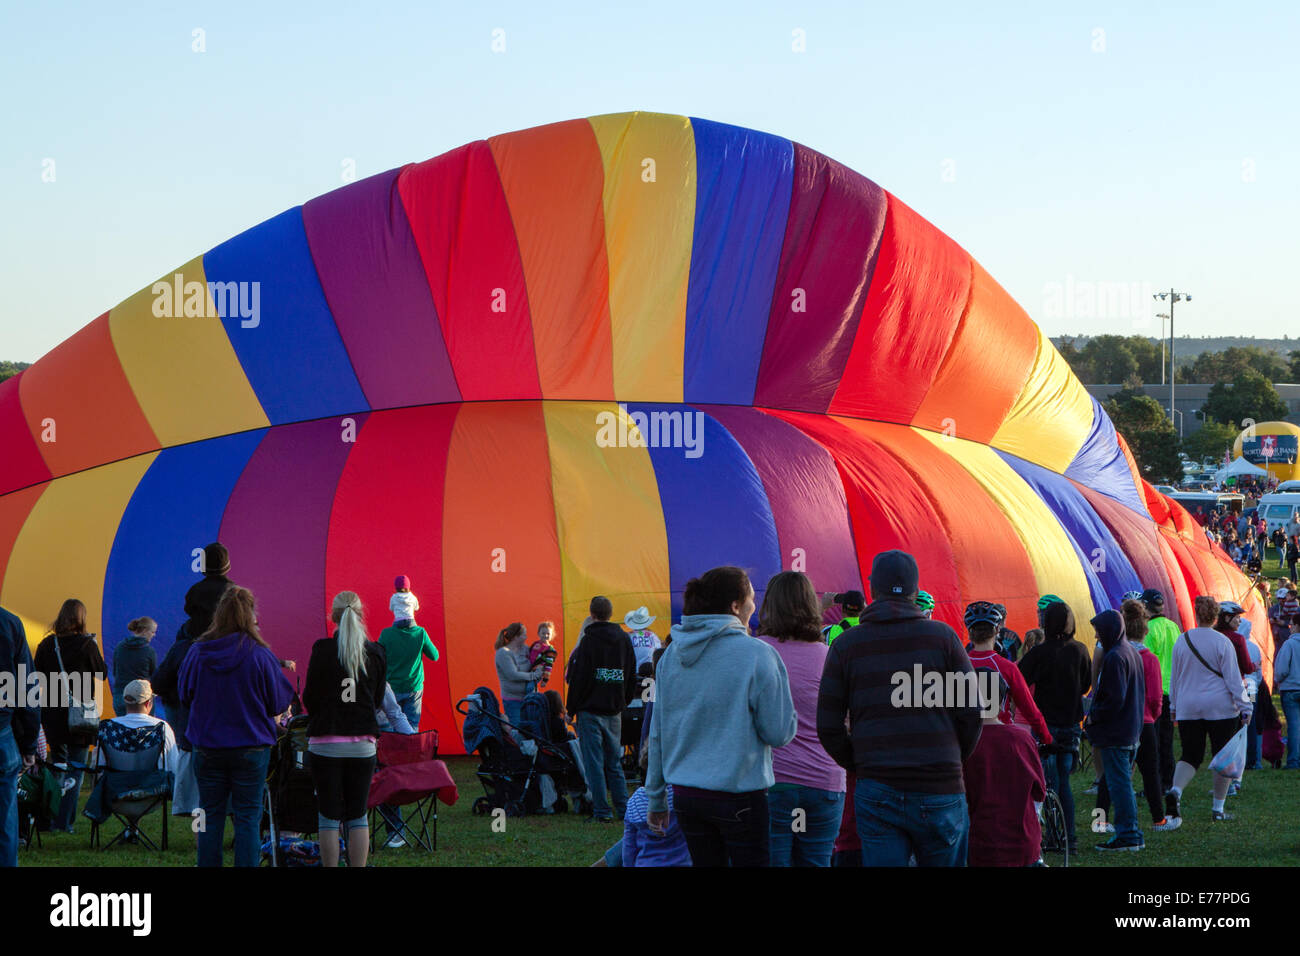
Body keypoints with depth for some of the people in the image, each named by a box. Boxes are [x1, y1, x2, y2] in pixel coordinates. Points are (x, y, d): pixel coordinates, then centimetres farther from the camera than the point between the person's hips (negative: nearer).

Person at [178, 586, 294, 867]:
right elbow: (278, 703, -4)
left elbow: (184, 695, 8)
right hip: (251, 747, -2)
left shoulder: (197, 652, -6)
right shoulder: (260, 655, -13)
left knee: (211, 816, 11)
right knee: (248, 817, 4)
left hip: (207, 746, 2)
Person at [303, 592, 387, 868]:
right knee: (358, 815, 8)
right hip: (363, 743, 3)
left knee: (329, 815, 2)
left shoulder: (323, 650, -9)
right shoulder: (377, 653, 0)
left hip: (326, 741, -3)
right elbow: (378, 699, 9)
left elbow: (310, 698, -5)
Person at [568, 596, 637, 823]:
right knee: (614, 761, 13)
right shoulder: (624, 640, 7)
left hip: (591, 710, -5)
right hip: (614, 710, 6)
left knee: (594, 762, -1)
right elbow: (632, 676, 14)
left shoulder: (589, 642, -11)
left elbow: (578, 679, -10)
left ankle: (601, 810, -3)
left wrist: (571, 709, -2)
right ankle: (624, 809, 9)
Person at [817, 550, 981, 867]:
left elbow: (828, 726, 2)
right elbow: (971, 712, -1)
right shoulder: (942, 636, 0)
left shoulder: (846, 644, 3)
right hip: (940, 790, -1)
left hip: (876, 792, 1)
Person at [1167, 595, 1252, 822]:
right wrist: (1244, 707, -3)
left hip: (1188, 709, 3)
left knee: (1190, 756, 9)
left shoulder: (1181, 641, 4)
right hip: (1221, 709, -3)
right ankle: (1218, 808, 7)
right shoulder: (1222, 642, -9)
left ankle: (1175, 791, -19)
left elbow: (1175, 677, 12)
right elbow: (1233, 678, -8)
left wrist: (1174, 705, 23)